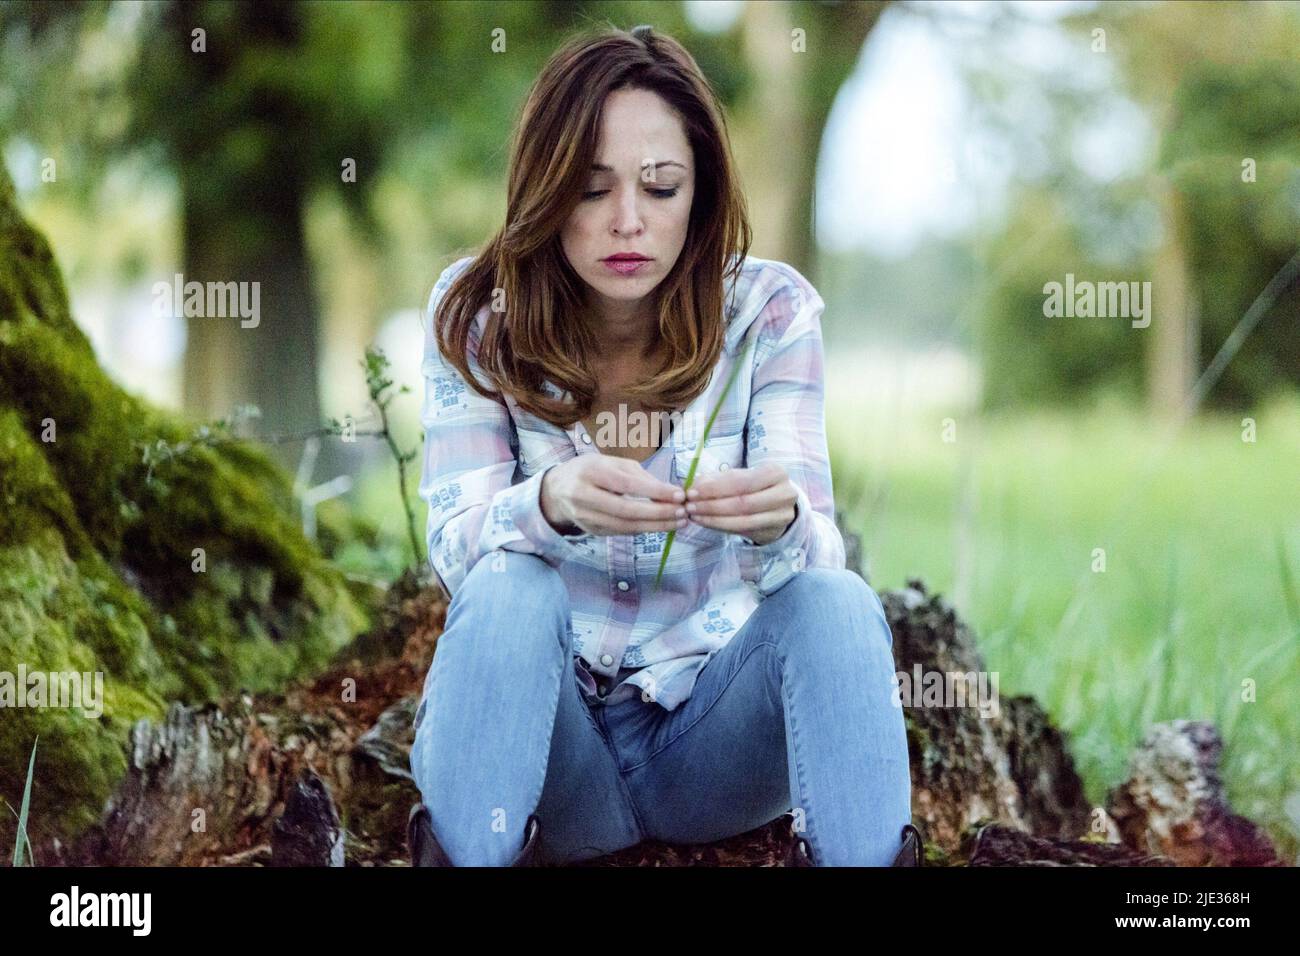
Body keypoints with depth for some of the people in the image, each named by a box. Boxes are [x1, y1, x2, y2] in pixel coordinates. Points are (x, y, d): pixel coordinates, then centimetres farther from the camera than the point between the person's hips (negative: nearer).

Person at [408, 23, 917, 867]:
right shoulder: (477, 312, -5)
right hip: (547, 743, 0)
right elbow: (455, 544, -15)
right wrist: (553, 503, -39)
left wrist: (779, 521, -38)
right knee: (508, 588, -30)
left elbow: (816, 555, -12)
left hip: (716, 734, 0)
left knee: (835, 603, -28)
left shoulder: (767, 309, -5)